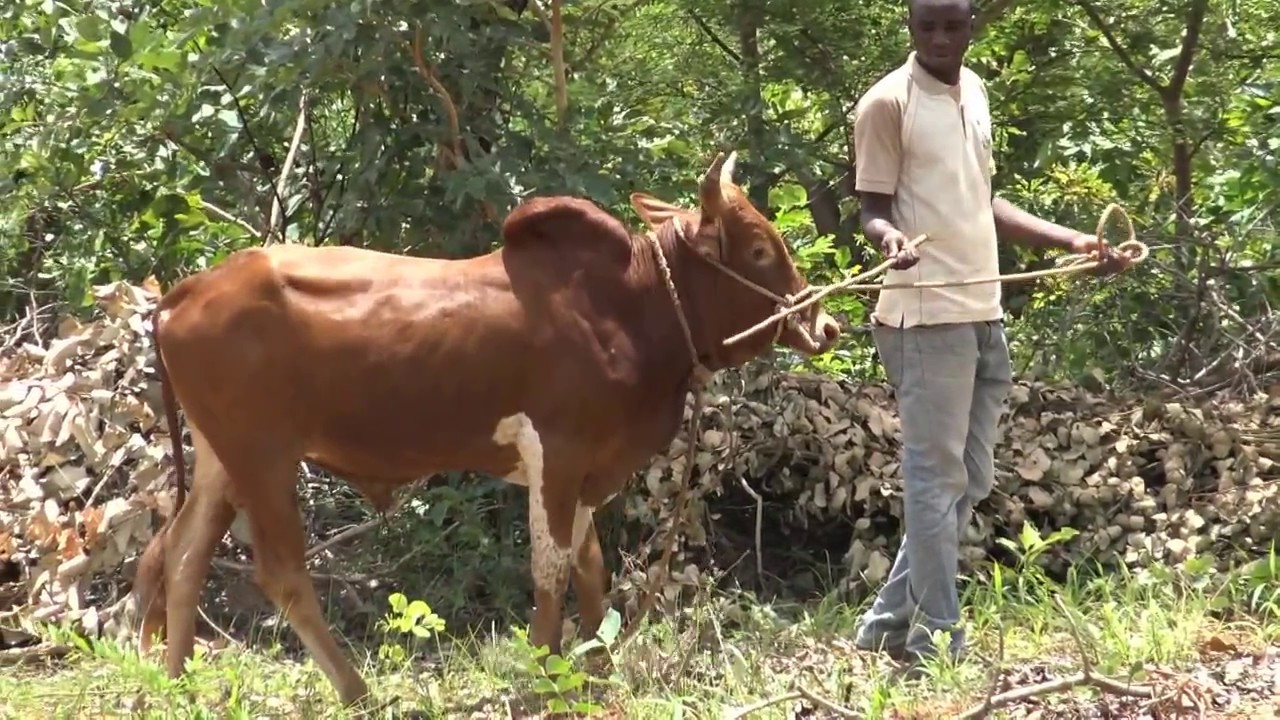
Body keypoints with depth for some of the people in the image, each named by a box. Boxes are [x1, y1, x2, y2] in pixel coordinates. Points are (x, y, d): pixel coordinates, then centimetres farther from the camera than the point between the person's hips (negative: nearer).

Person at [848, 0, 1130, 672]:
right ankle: (938, 646, 0)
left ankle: (888, 624, 19)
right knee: (937, 479, -5)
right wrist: (890, 237, -30)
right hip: (926, 317, -8)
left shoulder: (973, 92, 15)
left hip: (983, 315, 8)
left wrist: (1072, 241, 21)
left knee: (970, 482, 11)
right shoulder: (887, 103, -8)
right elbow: (873, 207, -8)